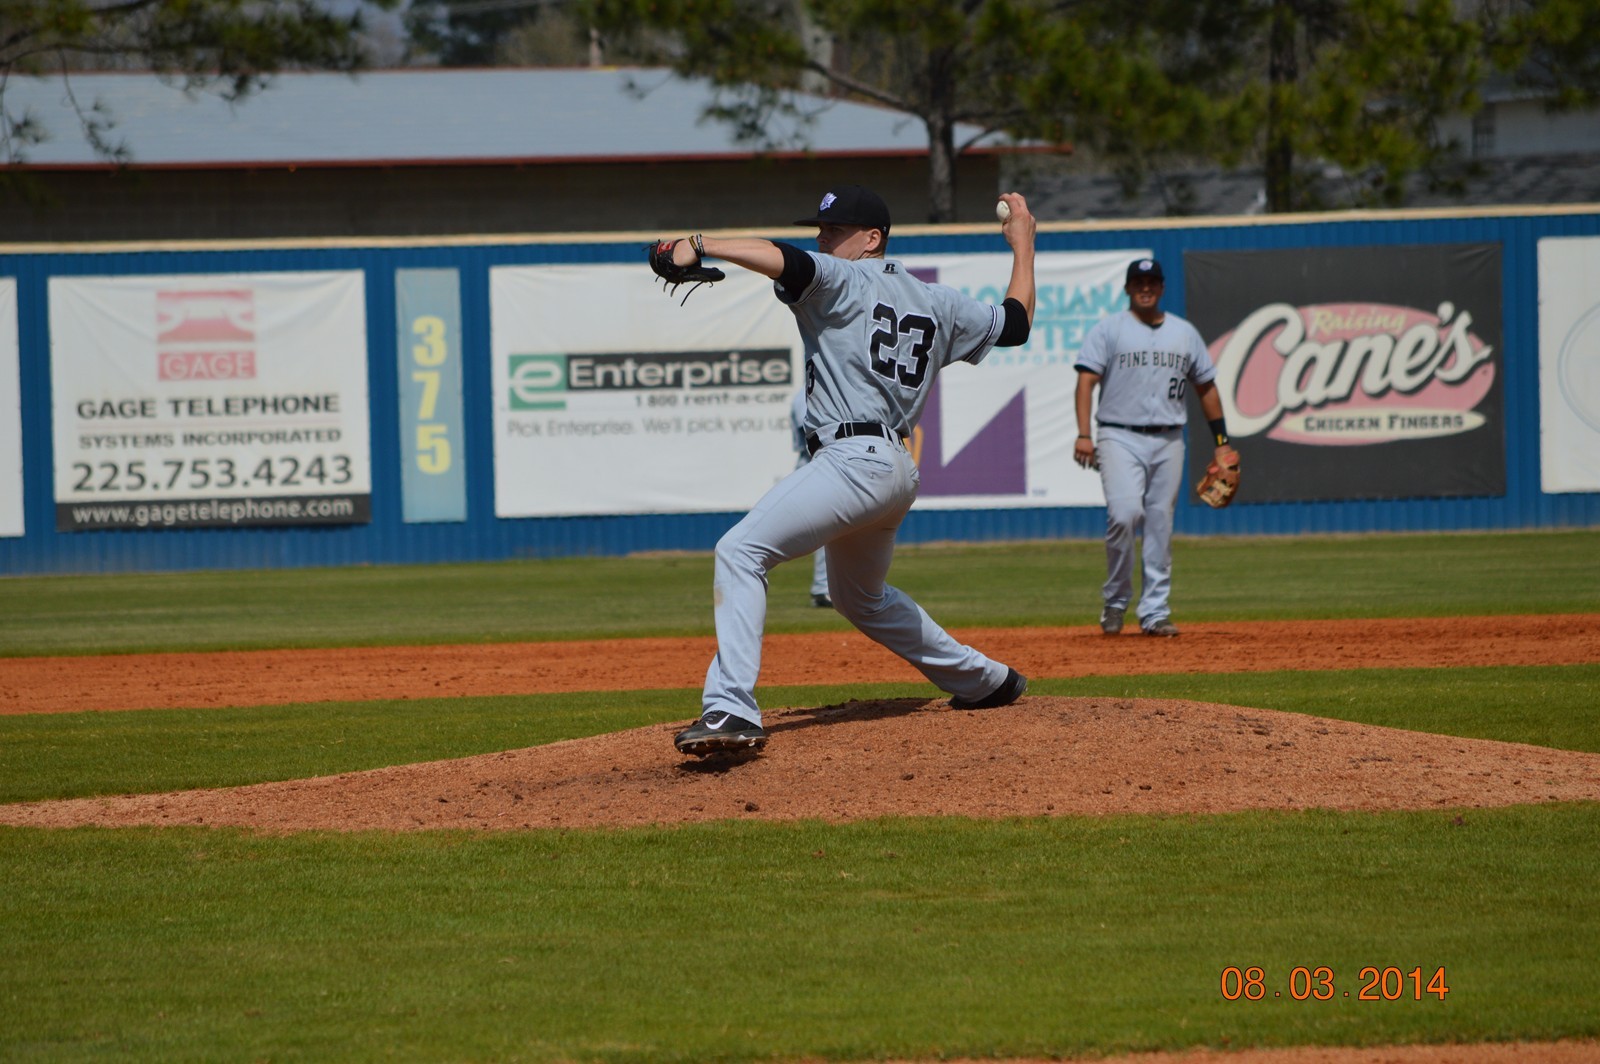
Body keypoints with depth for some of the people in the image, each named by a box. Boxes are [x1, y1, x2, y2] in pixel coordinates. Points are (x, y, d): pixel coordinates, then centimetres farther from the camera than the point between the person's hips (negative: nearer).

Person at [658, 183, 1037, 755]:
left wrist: (700, 245, -30)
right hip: (897, 469, 10)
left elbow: (784, 259, -23)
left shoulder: (844, 282, -4)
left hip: (853, 459, -10)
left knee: (741, 551, -18)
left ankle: (731, 710, -33)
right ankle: (983, 680, 39)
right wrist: (1022, 243, 39)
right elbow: (1015, 323, 27)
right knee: (860, 595, 31)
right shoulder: (937, 303, 17)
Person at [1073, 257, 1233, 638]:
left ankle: (1155, 612, 9)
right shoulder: (1108, 330, 3)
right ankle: (1115, 600, -4)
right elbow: (1086, 380, -6)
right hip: (1120, 438, -4)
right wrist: (1084, 434, -18)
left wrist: (1221, 441, 14)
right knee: (1124, 513, -20)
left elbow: (1206, 388, 20)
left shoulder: (1184, 332, 15)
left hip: (1168, 441, 4)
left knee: (1161, 525, 3)